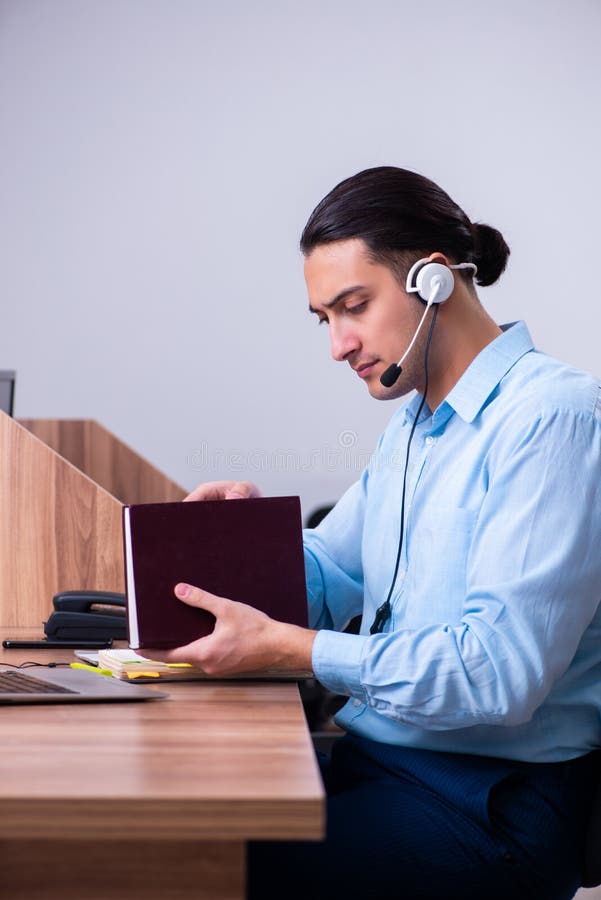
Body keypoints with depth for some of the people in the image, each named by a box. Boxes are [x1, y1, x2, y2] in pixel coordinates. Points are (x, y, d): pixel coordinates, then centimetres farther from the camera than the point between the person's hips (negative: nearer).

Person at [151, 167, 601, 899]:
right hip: (372, 757, 8)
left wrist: (282, 647, -21)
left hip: (488, 802, -8)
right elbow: (329, 581, 21)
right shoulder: (412, 423, 15)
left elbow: (497, 672, -23)